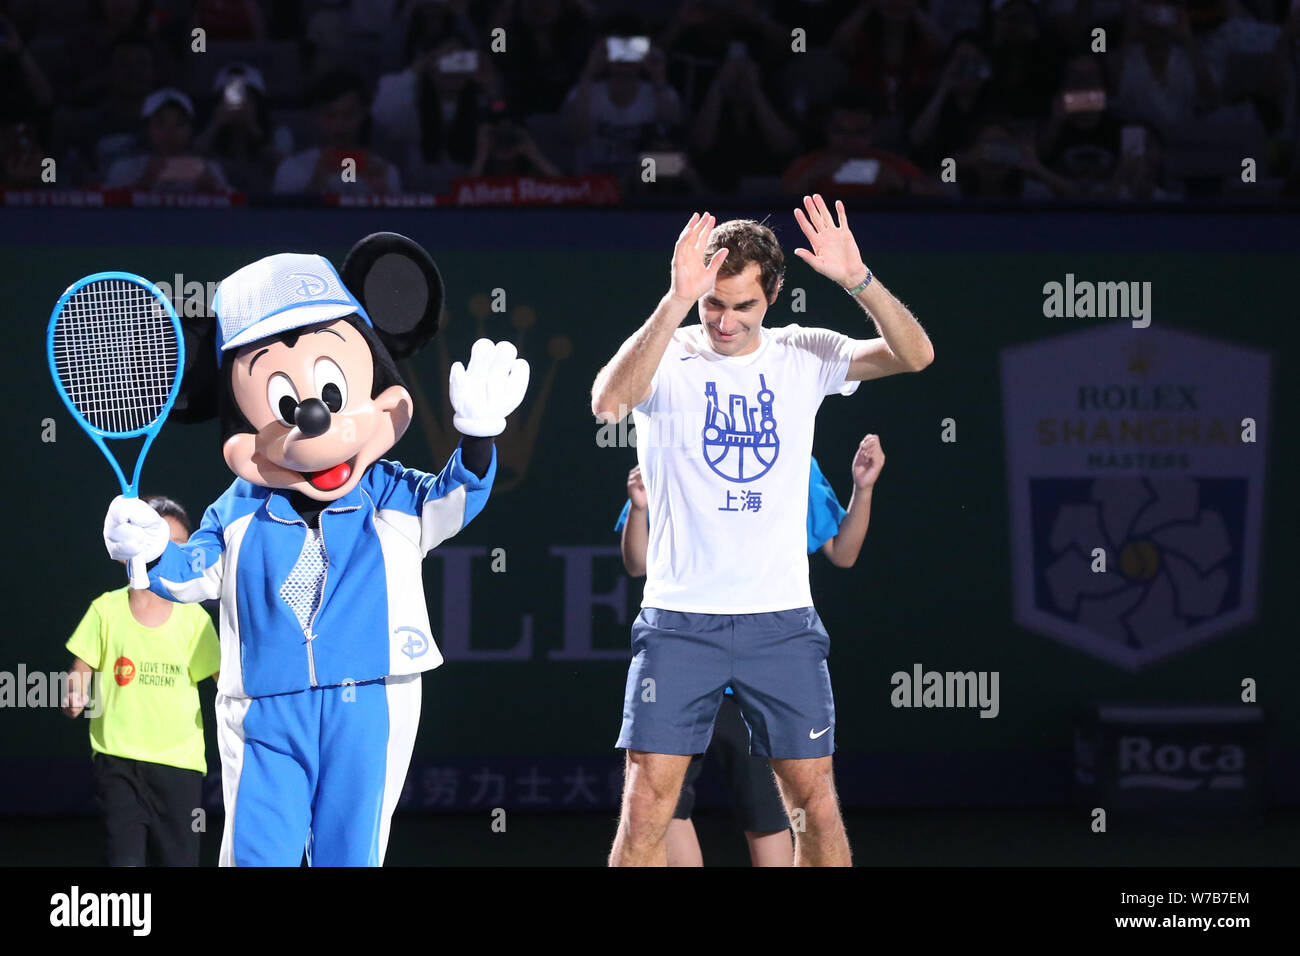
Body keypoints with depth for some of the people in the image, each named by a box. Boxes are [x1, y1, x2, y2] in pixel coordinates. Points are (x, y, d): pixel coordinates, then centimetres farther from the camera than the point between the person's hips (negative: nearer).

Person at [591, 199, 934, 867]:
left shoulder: (802, 356, 4)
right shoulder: (667, 357, -3)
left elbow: (914, 355, -7)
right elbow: (608, 402, -25)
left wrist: (857, 280, -23)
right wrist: (677, 302, -34)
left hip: (783, 621, 2)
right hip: (679, 621, -2)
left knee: (816, 804, 5)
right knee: (646, 807, -7)